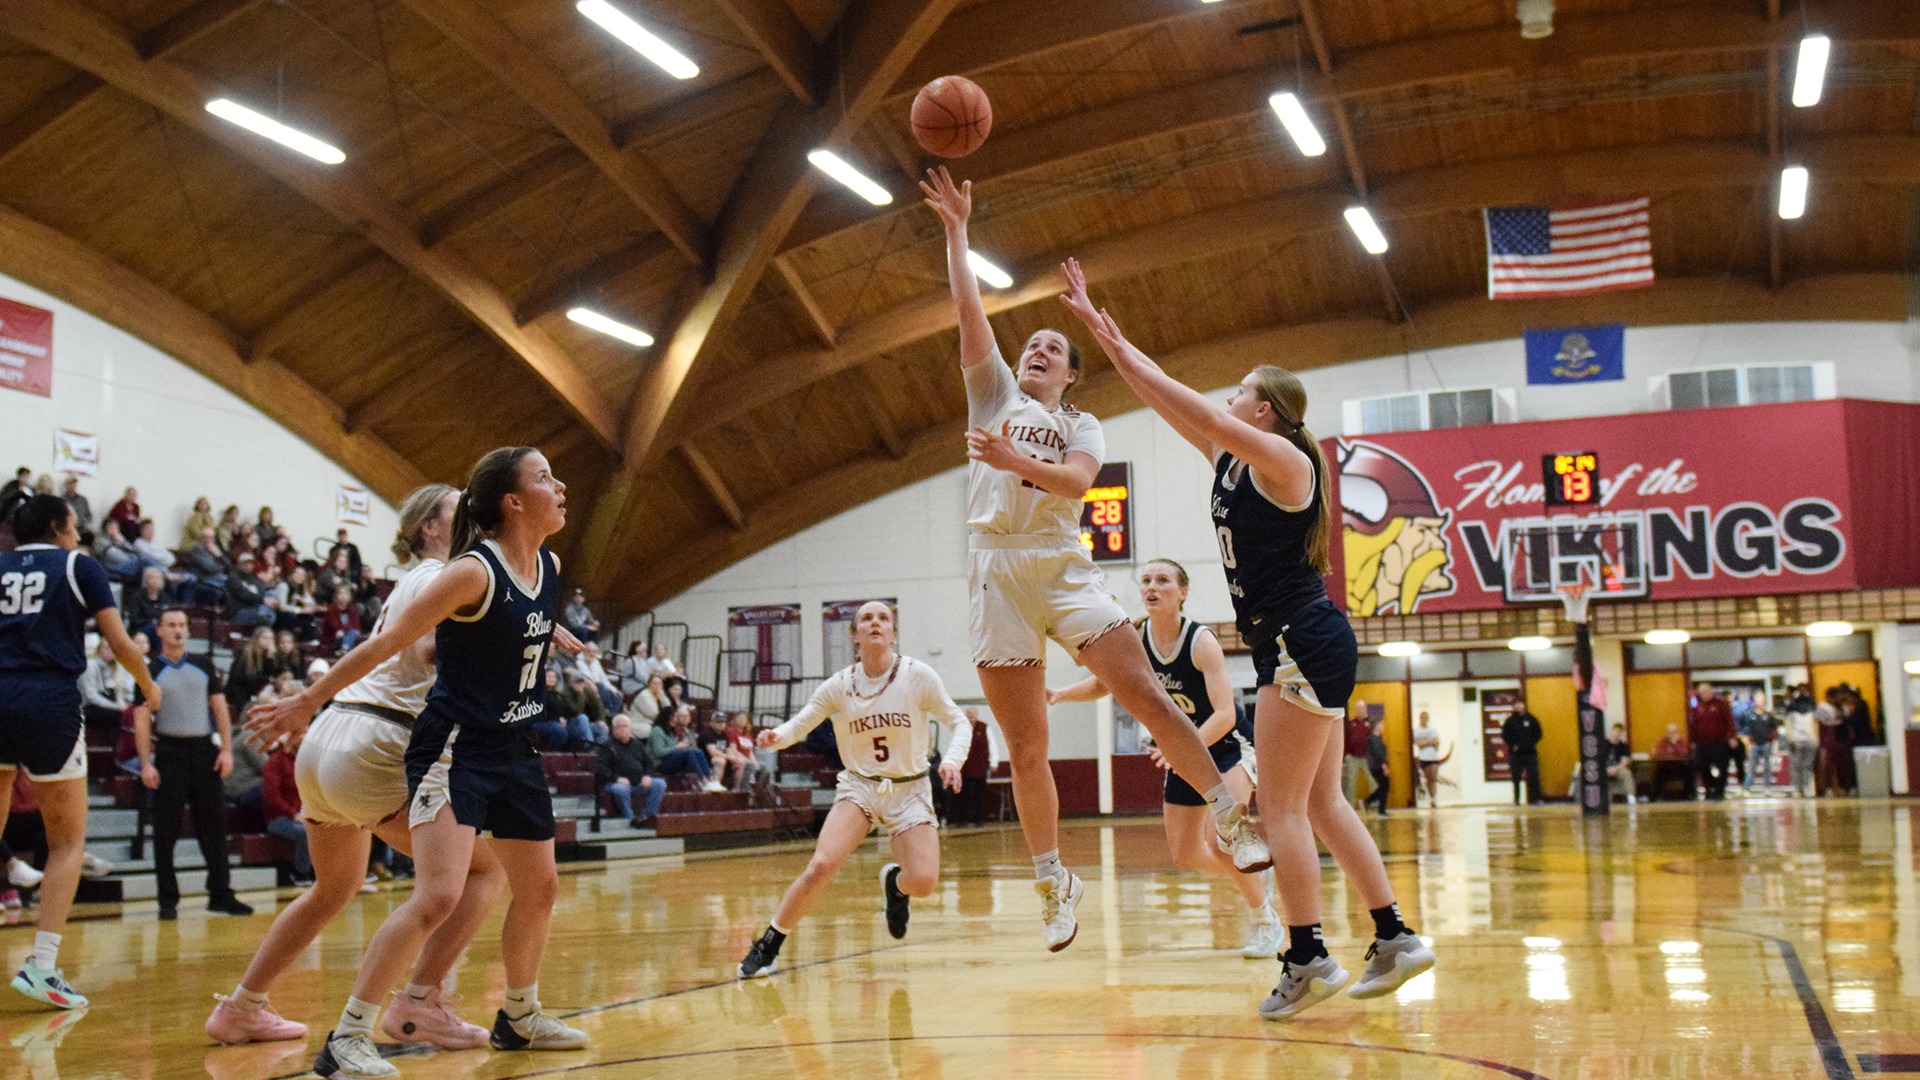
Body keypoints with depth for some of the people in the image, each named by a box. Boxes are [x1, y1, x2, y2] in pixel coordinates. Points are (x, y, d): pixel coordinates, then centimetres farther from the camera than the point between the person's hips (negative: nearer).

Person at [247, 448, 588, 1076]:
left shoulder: (549, 568, 4)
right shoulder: (474, 571, -19)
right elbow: (386, 643, -17)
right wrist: (308, 701, -12)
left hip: (512, 749, 9)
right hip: (455, 747, -8)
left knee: (539, 888, 16)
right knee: (438, 895, -20)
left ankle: (520, 1019, 35)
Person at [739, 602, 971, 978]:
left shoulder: (917, 675, -9)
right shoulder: (839, 685, -4)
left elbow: (959, 723, -2)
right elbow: (799, 724, 0)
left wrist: (952, 759, -22)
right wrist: (776, 736, -24)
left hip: (910, 791, 0)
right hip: (859, 786, 0)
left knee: (923, 882, -20)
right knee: (821, 865, -24)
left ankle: (895, 883, 20)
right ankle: (767, 946, -7)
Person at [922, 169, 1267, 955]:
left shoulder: (1082, 427, 15)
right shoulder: (995, 394, 16)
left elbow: (1076, 483, -7)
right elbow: (968, 309, 6)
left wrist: (1016, 461, -22)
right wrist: (956, 229, 2)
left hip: (1063, 569, 0)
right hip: (997, 572, 0)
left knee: (1148, 697, -13)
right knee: (1024, 747, 1)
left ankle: (1234, 819, -4)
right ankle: (1053, 880, 13)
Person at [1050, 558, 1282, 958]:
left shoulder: (1201, 642, -24)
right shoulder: (1136, 640, -9)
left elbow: (1225, 714, -30)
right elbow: (1102, 683, 8)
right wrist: (1061, 694, -10)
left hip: (1226, 746, -6)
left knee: (1219, 841, -26)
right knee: (1184, 855, 9)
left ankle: (1265, 920, -4)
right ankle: (1253, 871, 38)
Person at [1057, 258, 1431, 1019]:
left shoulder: (1283, 459, -10)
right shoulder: (1229, 459, 14)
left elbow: (1191, 410, -22)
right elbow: (1166, 403, 13)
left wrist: (1120, 346, -18)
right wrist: (1097, 327, 12)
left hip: (1304, 645, -10)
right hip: (1294, 649, 10)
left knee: (1281, 808, -7)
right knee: (1320, 805, 11)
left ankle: (1308, 960, -4)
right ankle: (1394, 940, 16)